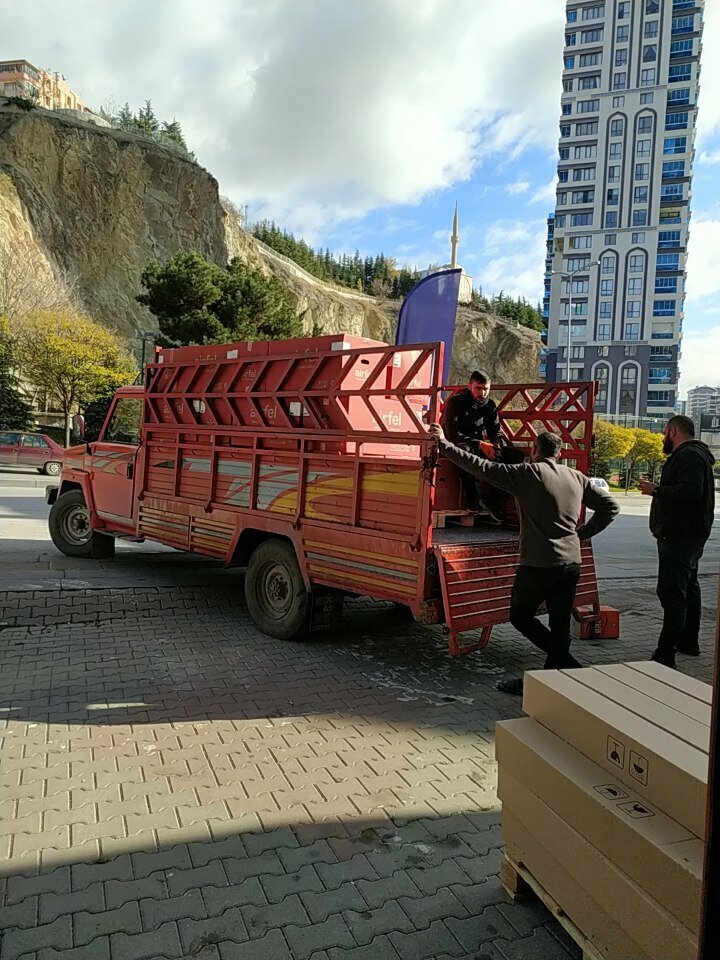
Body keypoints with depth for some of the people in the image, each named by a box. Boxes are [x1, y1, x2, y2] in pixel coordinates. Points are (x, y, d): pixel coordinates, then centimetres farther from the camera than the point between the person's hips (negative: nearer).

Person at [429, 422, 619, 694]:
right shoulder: (577, 478, 8)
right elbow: (610, 506, 12)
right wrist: (582, 533, 15)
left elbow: (482, 467, -10)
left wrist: (444, 443, -4)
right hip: (571, 563, 6)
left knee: (520, 616, 12)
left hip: (538, 565, -5)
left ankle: (568, 665, 1)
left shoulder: (528, 473, -8)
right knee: (559, 625, 11)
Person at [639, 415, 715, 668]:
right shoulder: (692, 455, 18)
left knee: (672, 593, -14)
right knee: (688, 588, 20)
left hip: (679, 539, -12)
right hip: (689, 537, 12)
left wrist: (656, 490, -22)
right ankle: (689, 641, 34)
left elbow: (690, 492, -30)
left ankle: (665, 654, -16)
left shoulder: (688, 456, -17)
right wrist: (659, 489, 16)